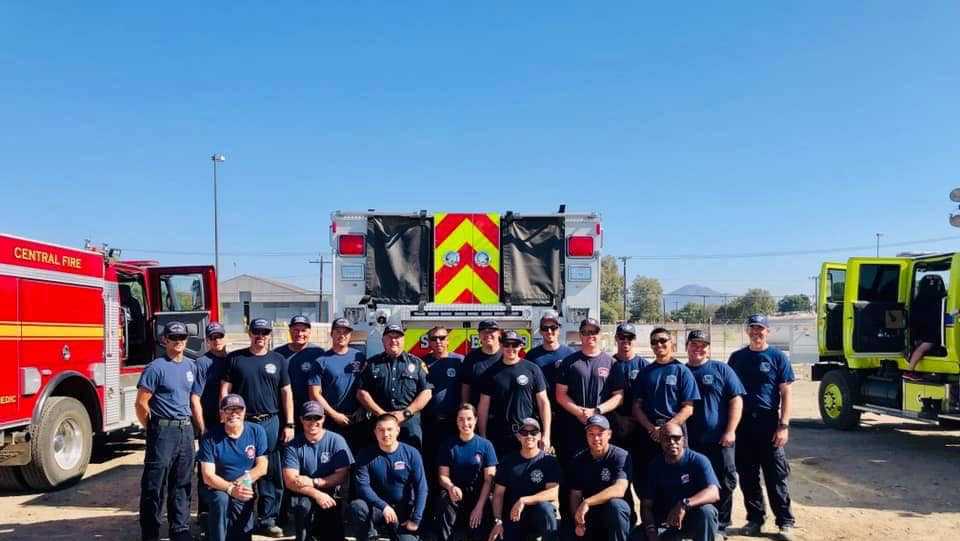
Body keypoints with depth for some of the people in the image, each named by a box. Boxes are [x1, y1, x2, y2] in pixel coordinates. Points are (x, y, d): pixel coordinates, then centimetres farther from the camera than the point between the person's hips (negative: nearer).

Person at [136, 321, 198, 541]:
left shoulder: (191, 366, 11)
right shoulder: (156, 368, -10)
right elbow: (141, 403, -9)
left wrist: (193, 425, 15)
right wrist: (154, 430, -1)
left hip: (186, 430, 7)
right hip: (163, 430, -6)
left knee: (182, 484, 13)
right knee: (154, 485, -1)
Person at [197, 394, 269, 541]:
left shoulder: (257, 431, -3)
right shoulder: (210, 437, -9)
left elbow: (262, 467, -3)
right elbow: (208, 476, -13)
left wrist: (240, 482, -17)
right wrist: (231, 488, -29)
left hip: (247, 491, 1)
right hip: (219, 489, -1)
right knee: (221, 499, -34)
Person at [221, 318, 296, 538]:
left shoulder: (278, 360, 9)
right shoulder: (235, 358, 6)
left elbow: (286, 392, 8)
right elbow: (225, 390, 4)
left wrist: (289, 424, 2)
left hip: (270, 423, 1)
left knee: (270, 474, 3)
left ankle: (267, 520, 14)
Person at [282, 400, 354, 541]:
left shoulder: (336, 440, -5)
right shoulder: (293, 446, -4)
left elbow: (342, 476, -8)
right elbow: (290, 481, -12)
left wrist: (313, 482, -18)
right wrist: (316, 494, -26)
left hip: (331, 495, 0)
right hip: (303, 495, 1)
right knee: (303, 505, -33)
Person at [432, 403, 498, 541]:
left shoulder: (485, 445, 0)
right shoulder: (449, 444, 3)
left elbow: (489, 479, -5)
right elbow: (443, 475, 0)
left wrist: (480, 506, -18)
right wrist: (451, 487, -24)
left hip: (478, 494, -1)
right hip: (455, 492, 1)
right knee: (444, 500, -32)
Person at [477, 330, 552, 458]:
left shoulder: (532, 369, 2)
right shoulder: (491, 372, 5)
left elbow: (543, 402, 2)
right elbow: (483, 406, 6)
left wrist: (546, 434, -4)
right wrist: (483, 437, 2)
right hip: (499, 437, 1)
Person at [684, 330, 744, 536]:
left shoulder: (721, 369, 3)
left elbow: (736, 400, -2)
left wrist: (730, 431, -10)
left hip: (720, 440, -2)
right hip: (691, 441, 2)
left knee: (724, 484, 4)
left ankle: (720, 527, 17)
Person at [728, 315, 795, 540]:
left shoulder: (777, 357, 0)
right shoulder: (737, 357, 9)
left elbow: (786, 394, -2)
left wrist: (783, 426, -10)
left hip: (769, 424, -3)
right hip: (743, 423, 3)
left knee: (776, 476, 1)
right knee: (747, 476, 9)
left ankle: (785, 522, 11)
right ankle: (755, 519, 21)